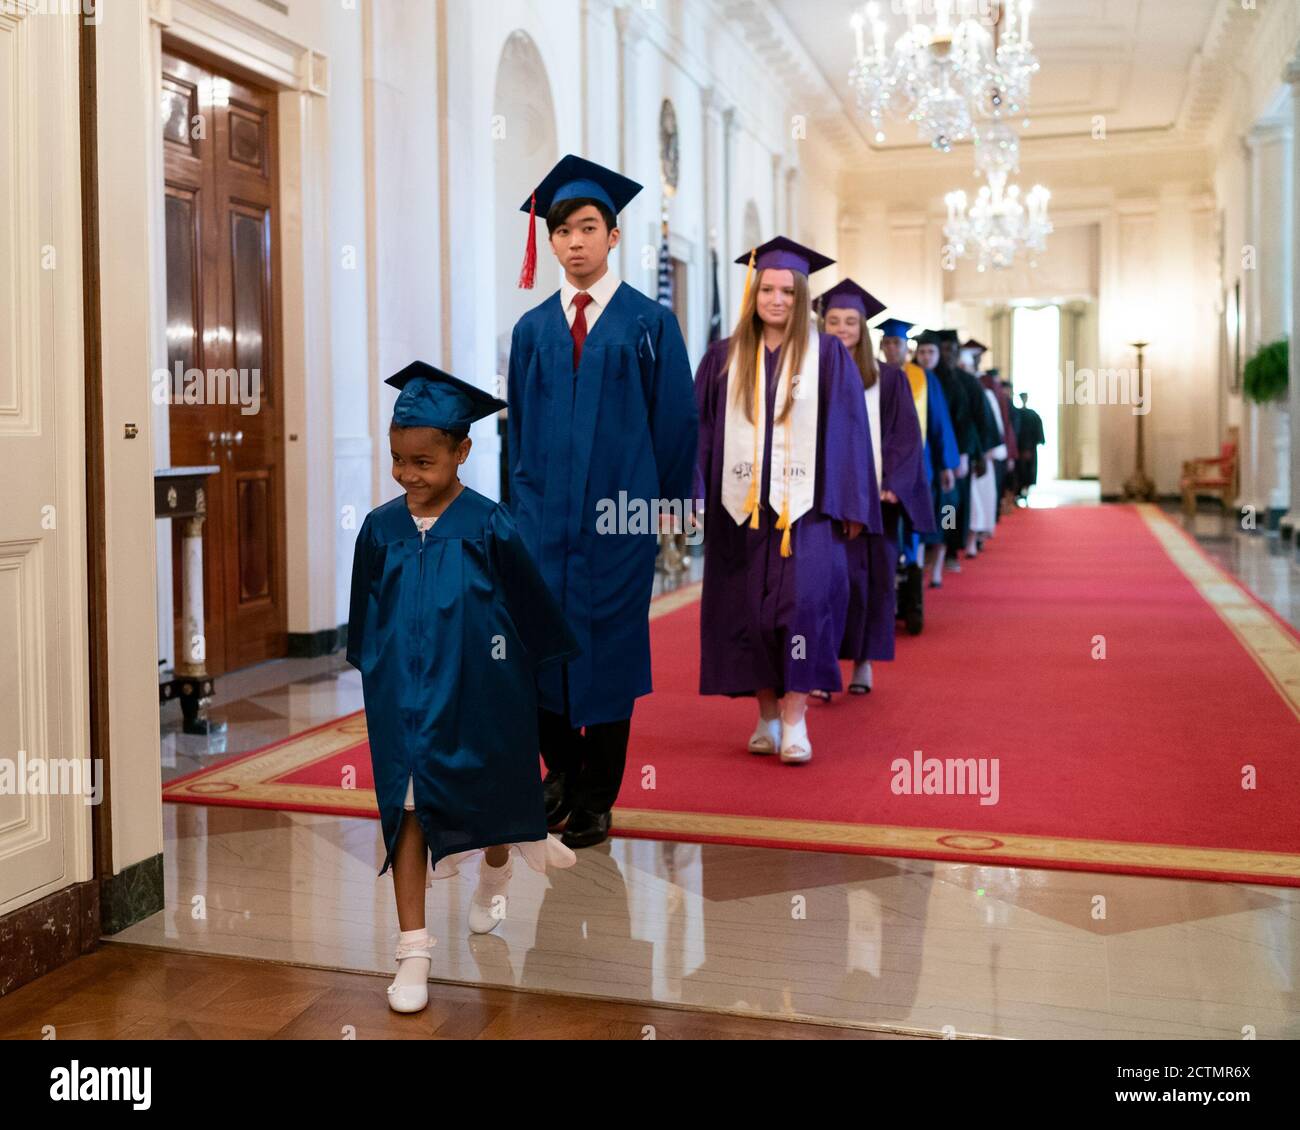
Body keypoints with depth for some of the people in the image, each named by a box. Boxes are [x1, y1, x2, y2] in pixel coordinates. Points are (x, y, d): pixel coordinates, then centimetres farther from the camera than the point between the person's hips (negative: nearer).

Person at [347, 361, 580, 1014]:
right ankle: (413, 953, 7)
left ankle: (494, 876, 52)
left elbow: (533, 611, -6)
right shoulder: (380, 530, -6)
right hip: (404, 697, 2)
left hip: (478, 696, -1)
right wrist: (372, 671, 15)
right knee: (407, 811, -1)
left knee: (490, 795, 19)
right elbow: (366, 619, 9)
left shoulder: (488, 528, -16)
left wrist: (537, 682, 0)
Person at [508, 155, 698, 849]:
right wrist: (522, 496, 10)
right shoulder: (532, 328, 11)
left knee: (608, 645, 1)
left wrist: (667, 501, 0)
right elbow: (517, 420, 15)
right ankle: (561, 772, 26)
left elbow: (673, 418, 2)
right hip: (543, 511, 3)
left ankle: (597, 797, 14)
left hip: (619, 511, -3)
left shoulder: (650, 322, 1)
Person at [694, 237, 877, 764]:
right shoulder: (724, 357, 8)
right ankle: (767, 715, 17)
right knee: (748, 609, 5)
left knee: (804, 600, -13)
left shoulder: (828, 355, 3)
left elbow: (849, 431, 1)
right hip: (742, 503, 3)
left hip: (806, 503, -2)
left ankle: (795, 718, -6)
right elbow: (702, 428, 7)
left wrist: (851, 505, -4)